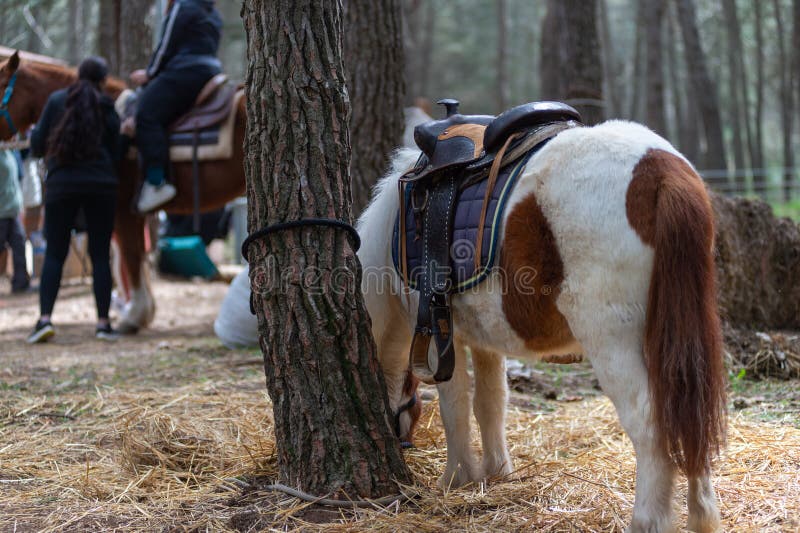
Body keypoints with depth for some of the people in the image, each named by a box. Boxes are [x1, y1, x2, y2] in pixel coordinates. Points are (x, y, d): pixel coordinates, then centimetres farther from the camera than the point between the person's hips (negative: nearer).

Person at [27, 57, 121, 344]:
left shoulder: (56, 100, 4)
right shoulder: (107, 107, 2)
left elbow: (38, 147, 4)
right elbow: (116, 151, 3)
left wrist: (33, 134, 26)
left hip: (61, 183, 0)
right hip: (101, 184, 0)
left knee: (54, 254, 4)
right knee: (100, 254, 5)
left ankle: (44, 318, -11)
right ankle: (103, 322, 3)